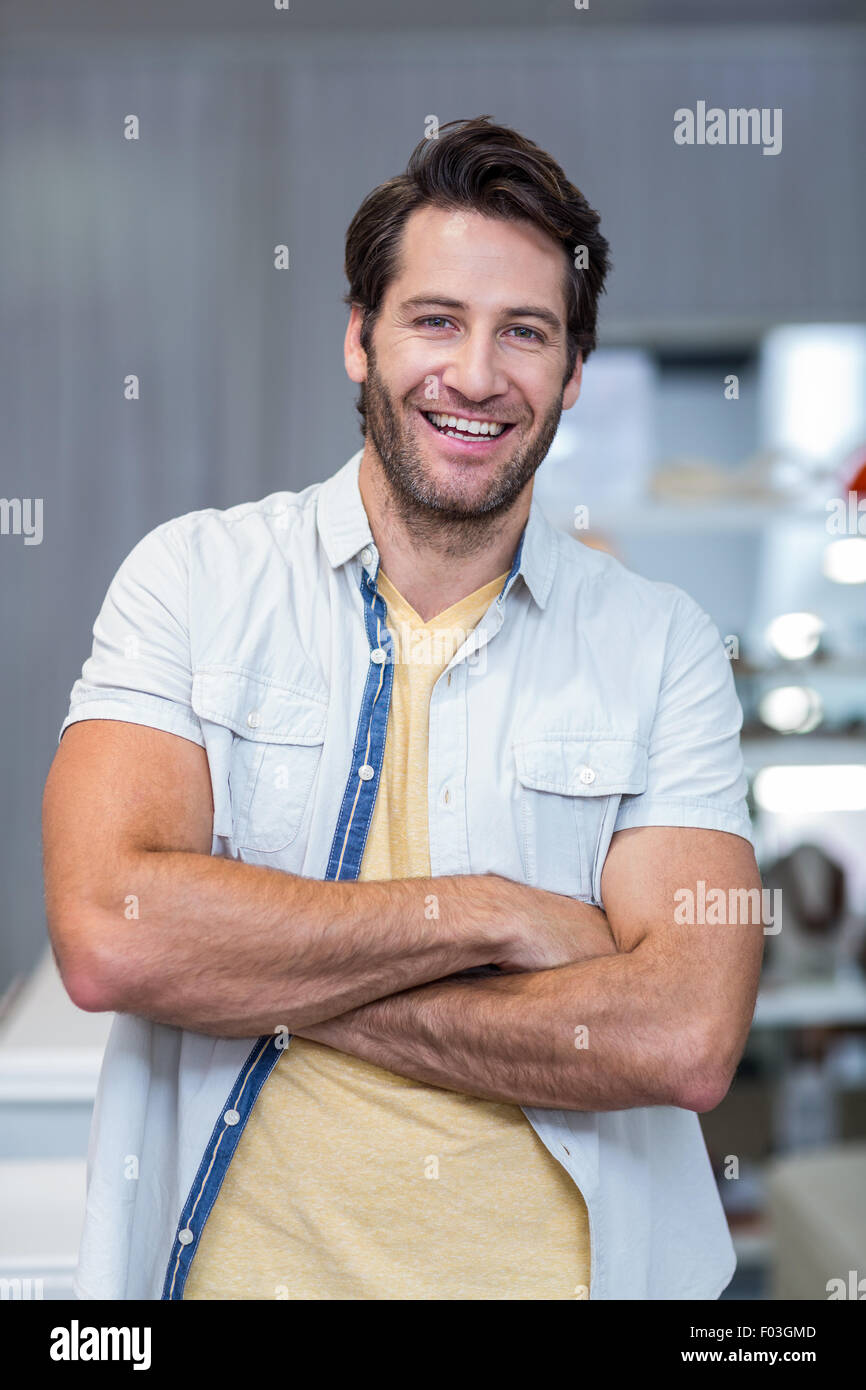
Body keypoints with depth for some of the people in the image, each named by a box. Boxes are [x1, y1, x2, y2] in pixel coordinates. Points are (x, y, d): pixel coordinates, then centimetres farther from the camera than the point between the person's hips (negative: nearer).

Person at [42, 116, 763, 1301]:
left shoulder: (664, 644, -5)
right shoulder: (193, 574, -5)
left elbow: (684, 1040, -16)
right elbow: (108, 934, -19)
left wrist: (256, 975, -17)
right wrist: (491, 913, -16)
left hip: (551, 1267, 0)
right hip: (241, 1258, 0)